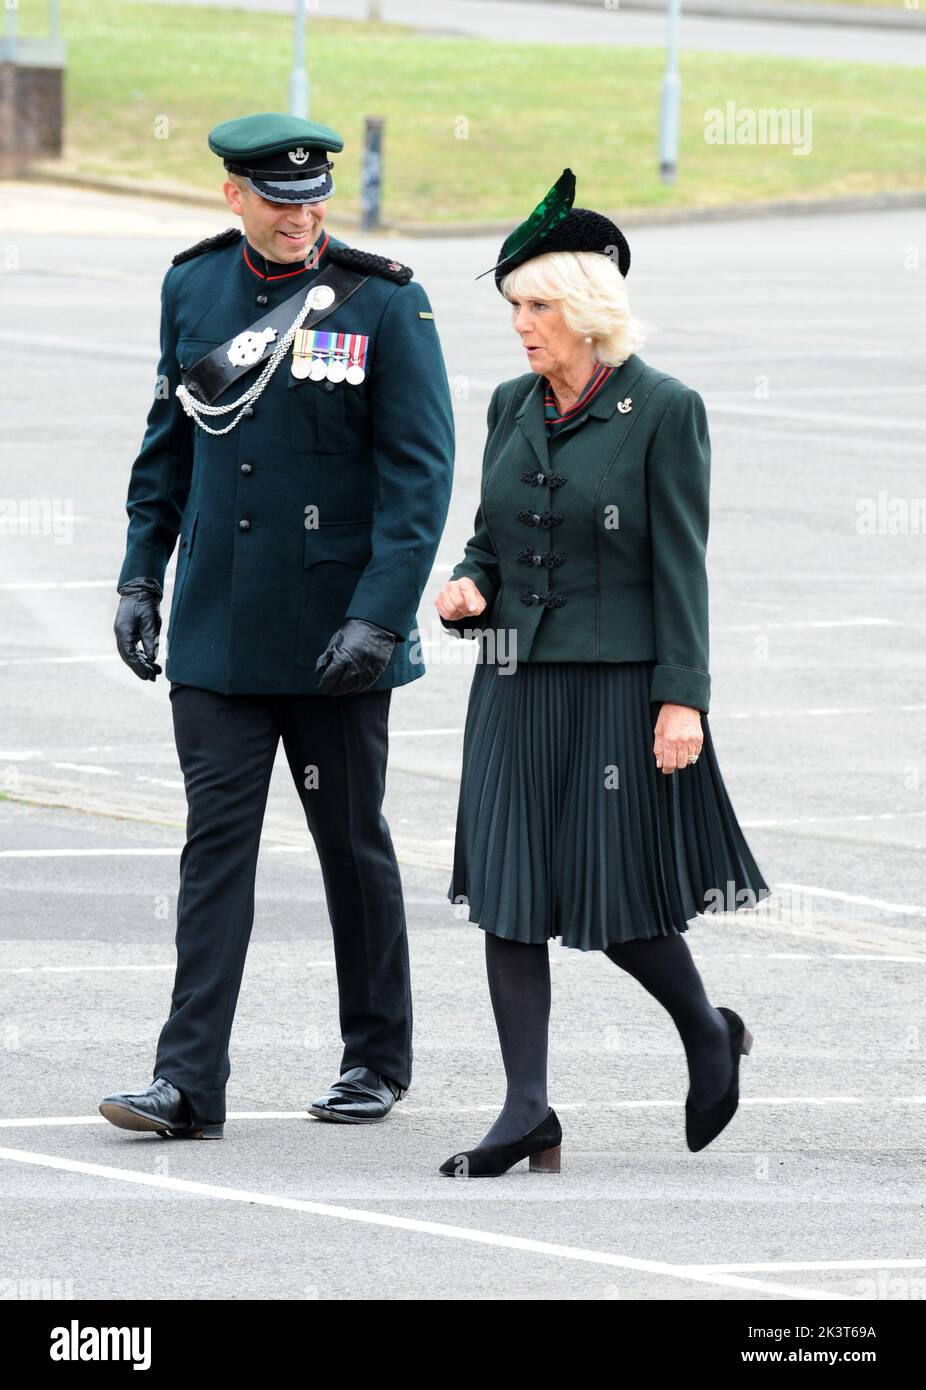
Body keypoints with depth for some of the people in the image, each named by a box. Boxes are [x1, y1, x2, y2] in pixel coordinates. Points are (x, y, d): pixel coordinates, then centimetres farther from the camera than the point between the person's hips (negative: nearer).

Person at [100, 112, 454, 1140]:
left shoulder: (383, 304, -8)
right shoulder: (194, 290, 4)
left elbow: (419, 473, -10)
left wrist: (379, 615, -17)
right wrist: (139, 578, 11)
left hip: (331, 636, -3)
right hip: (216, 629, 3)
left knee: (351, 840, 9)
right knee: (216, 837, -3)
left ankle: (377, 1059, 24)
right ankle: (189, 1082, -7)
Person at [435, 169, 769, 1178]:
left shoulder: (662, 411, -7)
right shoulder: (512, 408, 10)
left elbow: (680, 565, -9)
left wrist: (683, 699, -14)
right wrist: (468, 590, -5)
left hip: (616, 687, -6)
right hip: (516, 685, 6)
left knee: (613, 900, -3)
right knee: (506, 894, -1)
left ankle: (710, 1036, 25)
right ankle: (527, 1116, 2)